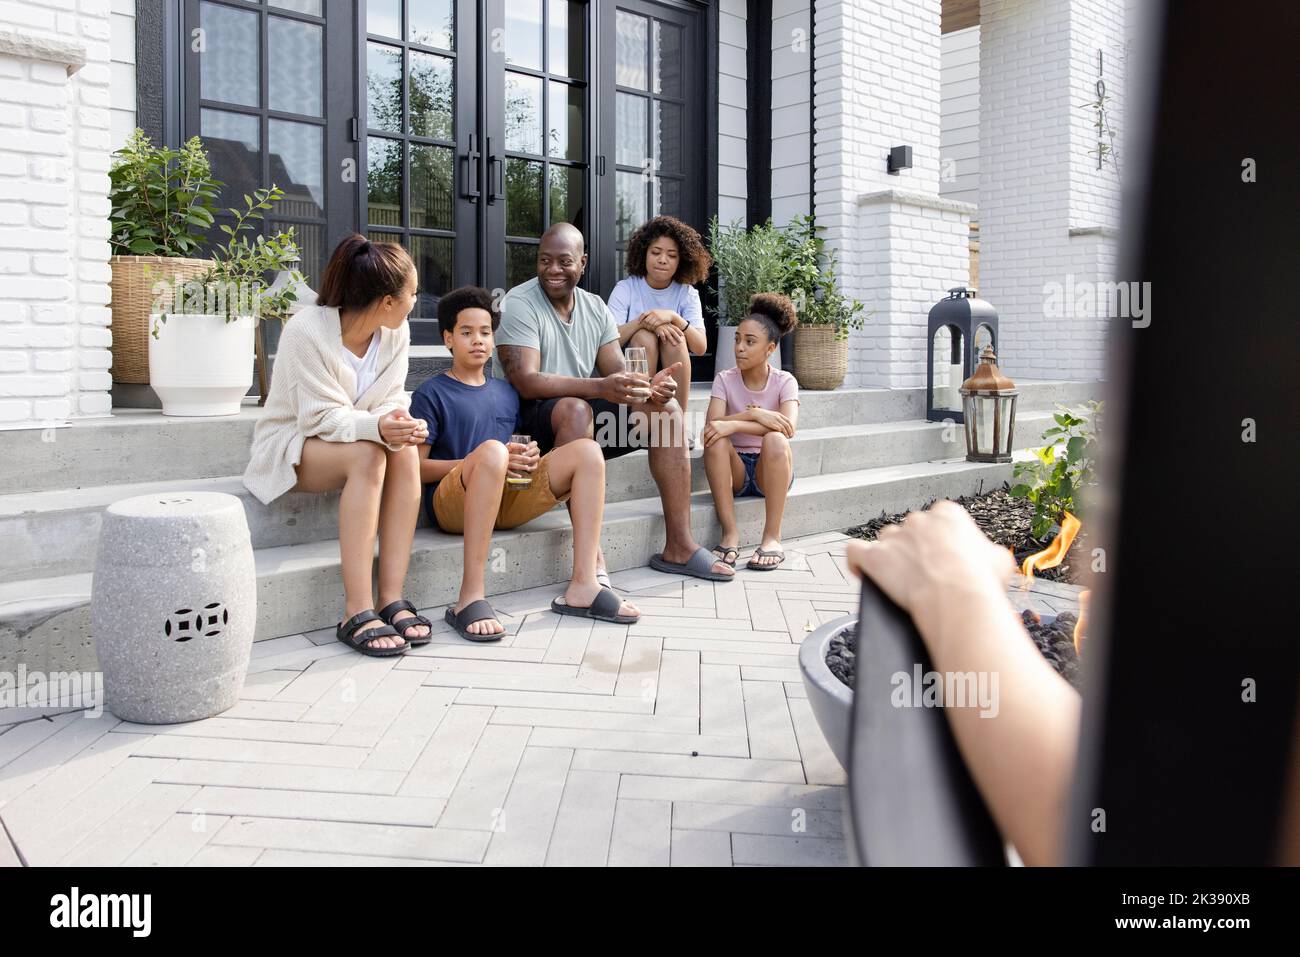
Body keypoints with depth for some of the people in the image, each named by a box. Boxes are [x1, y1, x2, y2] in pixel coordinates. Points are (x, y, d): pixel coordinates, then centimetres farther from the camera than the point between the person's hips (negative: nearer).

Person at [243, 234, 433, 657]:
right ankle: (357, 614, -37)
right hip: (291, 445, -5)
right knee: (367, 455, -35)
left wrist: (401, 423, -29)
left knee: (405, 452, -27)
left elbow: (389, 402, -5)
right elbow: (321, 417, -24)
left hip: (350, 438, 6)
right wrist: (375, 426, -42)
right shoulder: (307, 330, -22)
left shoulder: (396, 332, -4)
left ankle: (391, 599, -28)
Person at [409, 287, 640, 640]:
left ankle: (583, 585, -23)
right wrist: (487, 460, -14)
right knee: (492, 450, -38)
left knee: (587, 451, -12)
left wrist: (529, 456, 1)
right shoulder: (431, 394, 3)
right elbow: (416, 468, -5)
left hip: (507, 498, 6)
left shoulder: (506, 392, 21)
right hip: (452, 500, -6)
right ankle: (470, 596, -39)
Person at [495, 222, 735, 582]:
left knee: (667, 409, -9)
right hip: (534, 422, -6)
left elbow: (618, 372, 3)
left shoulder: (596, 307, 10)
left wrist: (647, 387, -22)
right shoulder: (519, 304, -10)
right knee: (576, 409, -38)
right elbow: (526, 382, -23)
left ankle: (678, 546, -7)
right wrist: (600, 388, -36)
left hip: (588, 415, 7)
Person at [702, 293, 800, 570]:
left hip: (772, 469, -1)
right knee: (716, 441, -30)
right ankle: (730, 534, -30)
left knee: (774, 440, -33)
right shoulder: (724, 379, -1)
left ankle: (772, 537, -30)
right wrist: (753, 415, -32)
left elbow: (789, 426, -26)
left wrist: (734, 424, -34)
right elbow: (712, 424, -18)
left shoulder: (784, 381, -5)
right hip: (736, 468, 1)